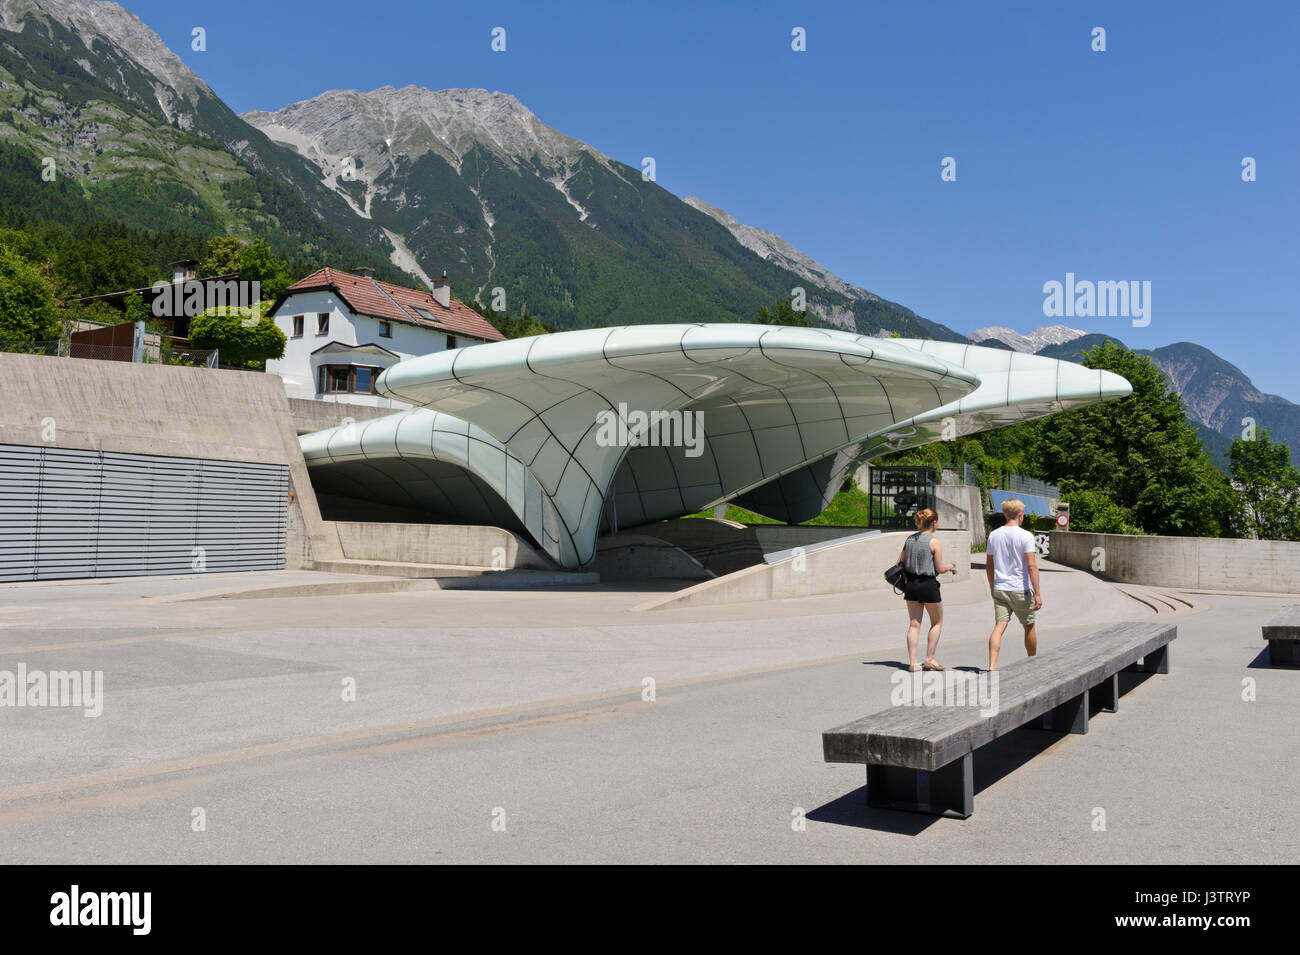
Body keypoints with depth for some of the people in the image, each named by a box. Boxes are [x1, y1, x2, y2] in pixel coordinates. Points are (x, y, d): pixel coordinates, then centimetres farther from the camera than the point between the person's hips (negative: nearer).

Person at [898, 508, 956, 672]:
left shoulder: (909, 539, 5)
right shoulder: (935, 542, -11)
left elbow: (900, 563, 7)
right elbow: (940, 569, -9)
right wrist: (950, 566, 11)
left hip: (911, 584, 5)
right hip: (928, 584, -5)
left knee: (914, 624, 8)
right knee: (937, 622, 14)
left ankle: (912, 662, 3)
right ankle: (930, 659, 12)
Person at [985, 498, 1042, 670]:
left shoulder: (994, 535, 5)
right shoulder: (1025, 536, -10)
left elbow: (989, 566, 11)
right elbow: (1031, 566, -15)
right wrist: (1038, 593, -13)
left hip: (999, 589, 4)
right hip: (1021, 589, -4)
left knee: (999, 626, -2)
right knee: (1029, 627, 15)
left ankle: (992, 665, -16)